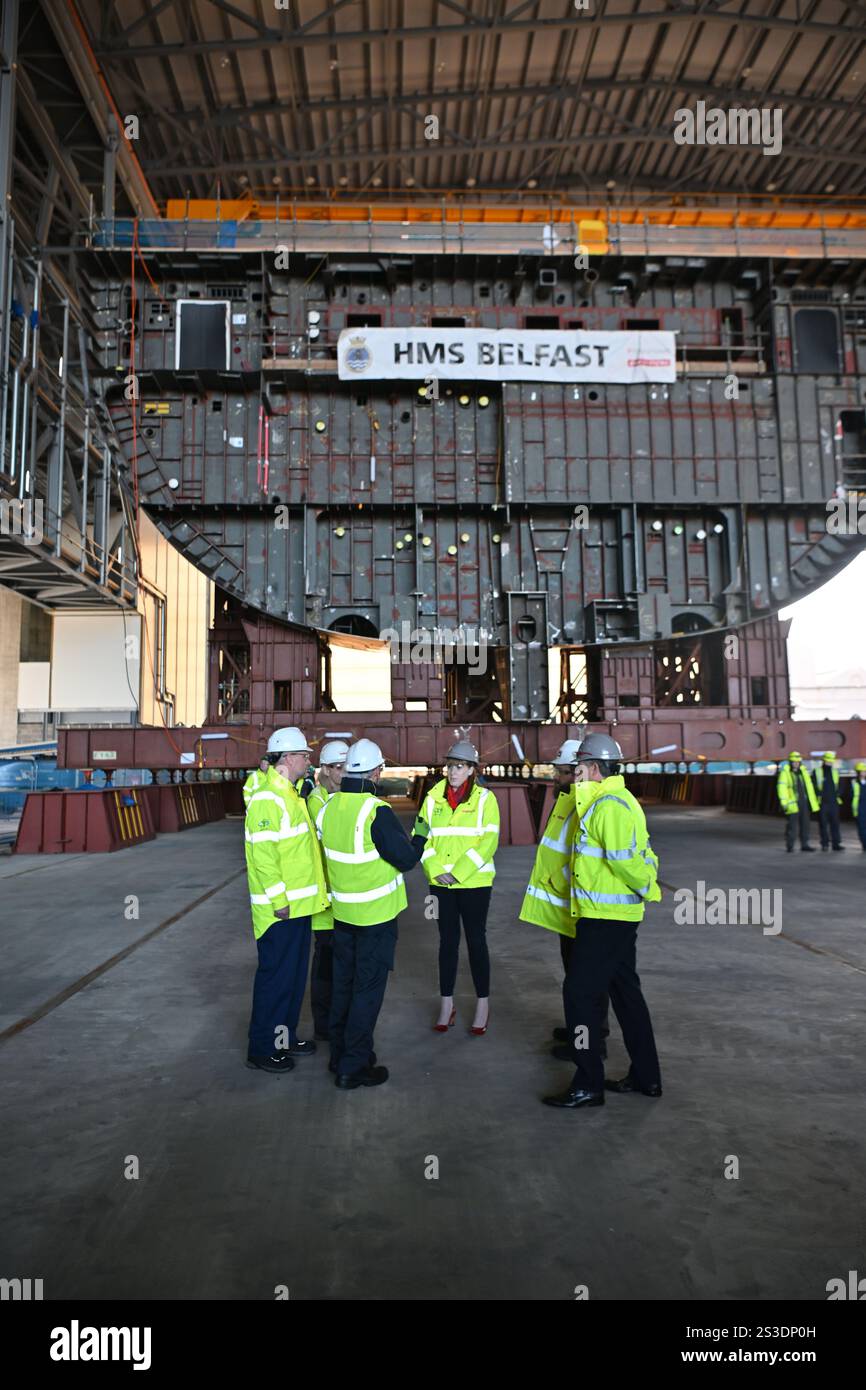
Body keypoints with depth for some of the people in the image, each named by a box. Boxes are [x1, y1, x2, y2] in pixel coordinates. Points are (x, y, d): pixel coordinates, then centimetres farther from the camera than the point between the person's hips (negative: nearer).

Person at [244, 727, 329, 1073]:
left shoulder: (289, 794, 14)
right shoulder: (267, 799, -19)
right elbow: (263, 855, -23)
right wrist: (279, 900, -21)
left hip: (299, 905, 10)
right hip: (280, 908, -10)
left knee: (295, 974, 18)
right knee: (275, 976, 1)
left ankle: (285, 1036, 31)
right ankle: (262, 1048, 14)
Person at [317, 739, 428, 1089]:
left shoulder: (328, 807, -2)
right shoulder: (376, 811, -23)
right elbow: (406, 859, -17)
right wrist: (420, 835, 0)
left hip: (342, 911, 7)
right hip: (375, 914, -7)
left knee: (343, 982, 18)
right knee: (367, 988, 4)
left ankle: (340, 1054, 30)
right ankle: (354, 1066, 11)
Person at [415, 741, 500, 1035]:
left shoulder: (484, 798, -5)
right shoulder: (433, 798, 4)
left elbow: (488, 842, -11)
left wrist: (457, 873, -15)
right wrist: (436, 871, -10)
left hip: (475, 882, -3)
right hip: (440, 883, 3)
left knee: (476, 940, 5)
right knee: (447, 941, 10)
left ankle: (483, 1005, 18)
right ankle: (446, 1005, 21)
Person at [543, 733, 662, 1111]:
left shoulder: (608, 806, -20)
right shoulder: (624, 800, 14)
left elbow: (626, 860, -25)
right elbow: (642, 855, 18)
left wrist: (649, 889, -10)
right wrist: (649, 885, 10)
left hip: (604, 918, -11)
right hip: (622, 915, 11)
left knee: (580, 993, -2)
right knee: (625, 991, 18)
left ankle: (588, 1085, 6)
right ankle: (645, 1076, 29)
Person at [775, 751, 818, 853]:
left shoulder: (803, 771, 10)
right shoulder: (785, 772, -7)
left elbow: (809, 786, 14)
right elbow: (781, 787, -14)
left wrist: (813, 801, 13)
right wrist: (784, 802, -21)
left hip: (804, 802, 5)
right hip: (793, 803, -5)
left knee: (805, 824, 9)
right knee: (792, 825, -3)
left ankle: (805, 844, 19)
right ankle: (790, 846, 7)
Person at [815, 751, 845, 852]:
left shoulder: (835, 772, 12)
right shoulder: (817, 772, 2)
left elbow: (839, 786, 17)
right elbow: (813, 786, 3)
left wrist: (837, 795, 2)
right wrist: (818, 796, -8)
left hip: (833, 802, 3)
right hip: (822, 802, -3)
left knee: (835, 823, 1)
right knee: (823, 824, 1)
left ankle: (836, 843, 4)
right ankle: (825, 843, 8)